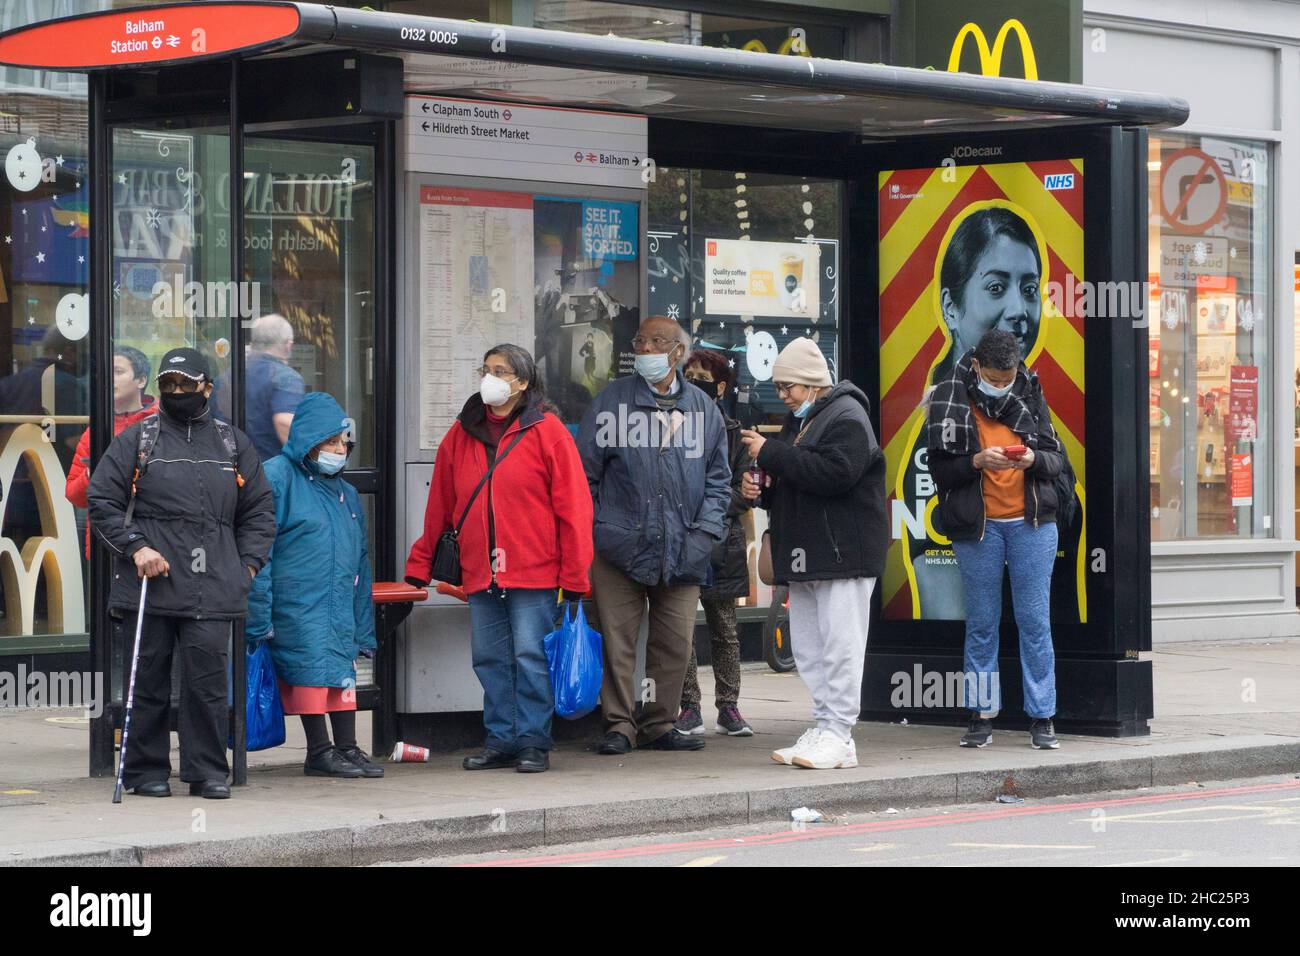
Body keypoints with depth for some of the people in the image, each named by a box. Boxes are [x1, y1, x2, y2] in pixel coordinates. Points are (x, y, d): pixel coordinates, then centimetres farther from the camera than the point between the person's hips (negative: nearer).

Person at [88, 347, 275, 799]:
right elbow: (102, 501, 5)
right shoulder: (137, 439, 8)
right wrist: (135, 546, -7)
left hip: (213, 588, 1)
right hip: (149, 583, -1)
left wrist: (248, 563, 8)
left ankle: (208, 771, 2)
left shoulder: (233, 444, 16)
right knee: (148, 677, 2)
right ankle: (146, 770, 11)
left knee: (208, 676, -6)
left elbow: (259, 510, 21)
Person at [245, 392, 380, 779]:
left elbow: (359, 564, 23)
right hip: (297, 606, -7)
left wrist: (363, 630, 18)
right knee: (312, 668, -9)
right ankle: (319, 751, -3)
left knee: (343, 672, 4)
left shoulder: (344, 493, 20)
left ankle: (347, 748, 8)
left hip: (339, 609, 7)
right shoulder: (277, 478, -4)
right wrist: (259, 617, -17)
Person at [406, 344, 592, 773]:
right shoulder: (462, 435, 11)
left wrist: (574, 573, -9)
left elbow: (573, 505, -4)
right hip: (480, 572, 5)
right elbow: (440, 504, 15)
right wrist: (420, 561, 13)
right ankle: (501, 741, 14)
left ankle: (533, 742, 4)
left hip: (533, 571, -5)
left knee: (530, 656, -4)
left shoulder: (546, 432, -2)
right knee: (490, 658, 7)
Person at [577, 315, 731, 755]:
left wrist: (704, 534, 2)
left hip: (681, 553, 2)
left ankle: (660, 724, 16)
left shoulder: (702, 409, 12)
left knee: (675, 644, 4)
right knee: (618, 640, -2)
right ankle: (619, 725, 6)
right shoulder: (612, 402, 5)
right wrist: (585, 533, -1)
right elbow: (585, 472, 6)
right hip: (619, 548, -2)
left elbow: (718, 479, 15)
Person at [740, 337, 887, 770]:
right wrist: (761, 487, 8)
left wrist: (771, 455, -19)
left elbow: (834, 474, -25)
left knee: (840, 646, -9)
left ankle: (838, 735, -10)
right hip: (805, 556, 10)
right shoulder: (797, 422, 21)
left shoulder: (847, 418, -10)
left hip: (843, 553, -10)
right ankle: (826, 727, 12)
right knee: (808, 650, 9)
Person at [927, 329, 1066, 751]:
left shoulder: (1031, 395, 5)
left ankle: (1042, 718, 6)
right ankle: (982, 716, 14)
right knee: (981, 624, 6)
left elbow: (1057, 458, 6)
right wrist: (977, 461, -20)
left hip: (1031, 523, 1)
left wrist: (1033, 459, -15)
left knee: (1035, 621, 1)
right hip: (976, 526, -1)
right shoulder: (951, 400, -2)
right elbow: (939, 467, -4)